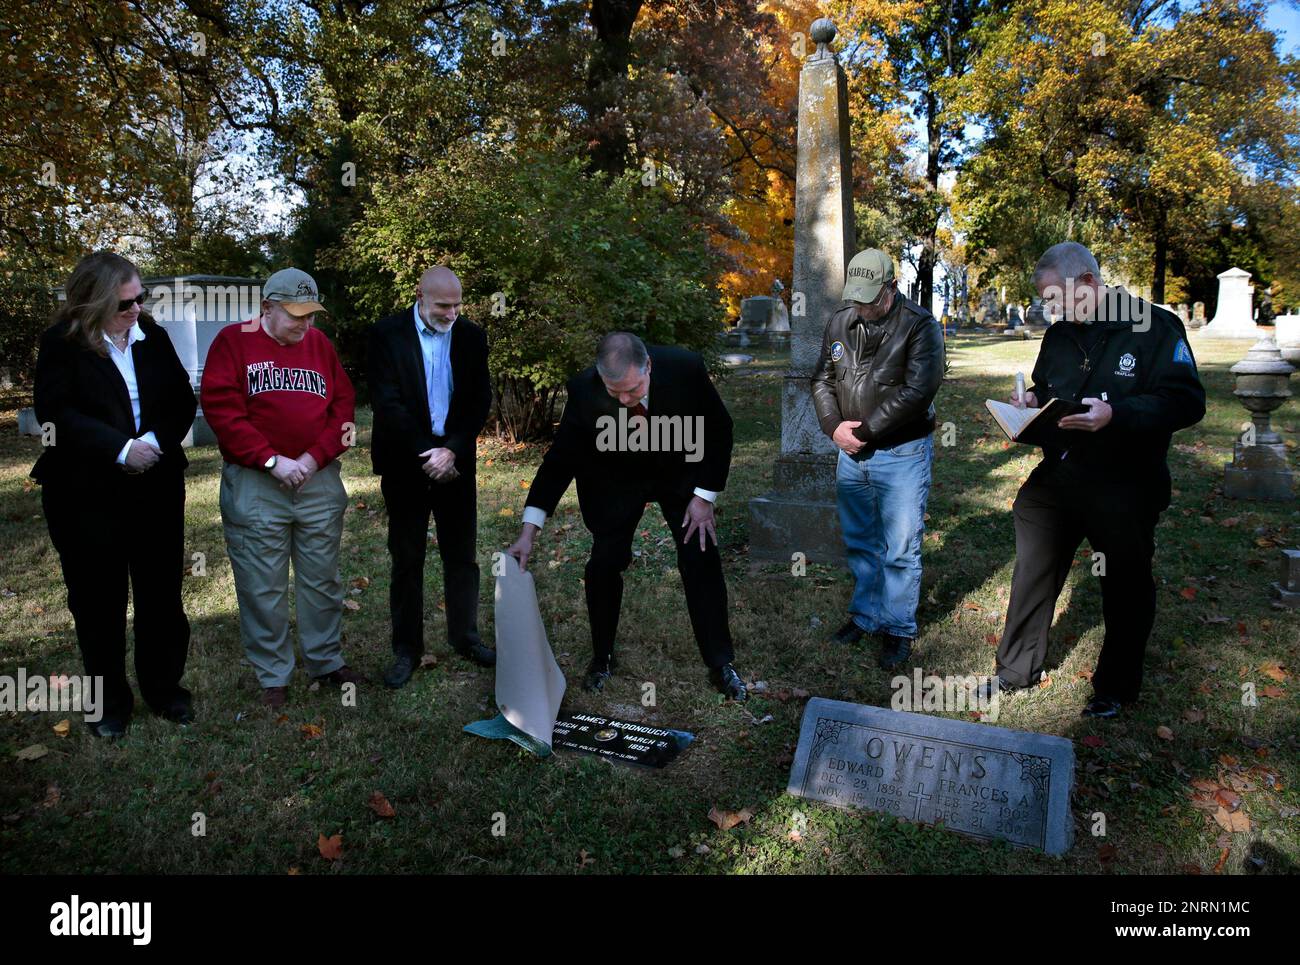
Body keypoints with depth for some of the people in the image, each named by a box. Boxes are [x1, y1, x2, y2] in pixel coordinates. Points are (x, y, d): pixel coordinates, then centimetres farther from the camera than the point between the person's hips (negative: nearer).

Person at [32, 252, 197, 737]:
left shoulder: (153, 336, 4)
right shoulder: (62, 342, -5)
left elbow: (182, 398, 2)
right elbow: (55, 412, -12)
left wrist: (157, 440, -15)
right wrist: (119, 448, -21)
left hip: (157, 485, 3)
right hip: (86, 491, -2)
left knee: (161, 591, 9)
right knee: (98, 598, 8)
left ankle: (164, 687, 25)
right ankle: (109, 698, 23)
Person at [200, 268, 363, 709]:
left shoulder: (319, 342, 10)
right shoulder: (233, 341, -1)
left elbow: (343, 403, 6)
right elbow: (221, 409, -9)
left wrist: (315, 457, -9)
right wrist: (272, 461, -16)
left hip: (320, 481, 3)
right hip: (255, 486, -3)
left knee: (322, 580, 12)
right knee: (263, 588, 3)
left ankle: (327, 661, 28)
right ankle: (273, 676, 18)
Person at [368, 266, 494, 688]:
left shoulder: (471, 336, 3)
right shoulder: (387, 334, -5)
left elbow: (480, 400, -1)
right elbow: (387, 402, -11)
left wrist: (452, 451, -12)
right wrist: (425, 455, -15)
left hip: (455, 462, 2)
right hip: (406, 464, -2)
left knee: (462, 555, 9)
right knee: (407, 559, 6)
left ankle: (465, 636, 23)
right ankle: (406, 649, 17)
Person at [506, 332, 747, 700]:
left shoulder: (686, 367, -30)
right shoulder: (584, 389, -29)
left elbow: (719, 429, -14)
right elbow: (560, 458, -20)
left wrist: (704, 496, -15)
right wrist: (529, 530, -25)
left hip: (681, 472, 0)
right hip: (616, 479, 0)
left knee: (702, 561, -5)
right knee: (604, 564, -5)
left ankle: (720, 664, 12)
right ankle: (602, 657, 20)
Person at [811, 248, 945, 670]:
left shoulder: (919, 325, -11)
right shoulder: (840, 323, 6)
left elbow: (917, 391, -19)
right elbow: (822, 379, 10)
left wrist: (865, 430, -17)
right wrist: (834, 427, -7)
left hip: (902, 455, -5)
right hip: (851, 453, 5)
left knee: (900, 551, 2)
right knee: (859, 541, 16)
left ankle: (898, 629, 18)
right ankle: (864, 615, 33)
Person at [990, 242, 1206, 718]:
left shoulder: (1156, 326, -11)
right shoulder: (1058, 335, 9)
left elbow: (1186, 402, -17)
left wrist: (1116, 414, -30)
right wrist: (1031, 401, 1)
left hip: (1124, 487, -5)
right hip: (1055, 478, 6)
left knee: (1126, 589, 10)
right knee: (1032, 574, 11)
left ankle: (1116, 687, 29)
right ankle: (1017, 669, 27)